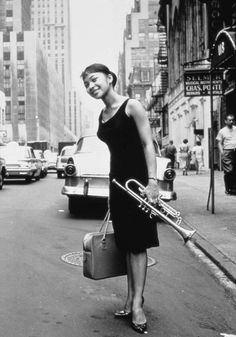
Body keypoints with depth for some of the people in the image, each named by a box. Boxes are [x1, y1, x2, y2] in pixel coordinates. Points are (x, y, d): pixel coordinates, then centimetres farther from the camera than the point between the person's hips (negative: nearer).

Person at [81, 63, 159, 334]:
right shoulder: (102, 116, 13)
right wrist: (114, 184, 16)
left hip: (138, 181, -7)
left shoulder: (132, 106, -8)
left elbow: (148, 144, -13)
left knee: (137, 244, -5)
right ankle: (131, 299, 16)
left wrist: (152, 180, -22)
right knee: (127, 245, 9)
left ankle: (137, 304, -1)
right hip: (117, 182, 7)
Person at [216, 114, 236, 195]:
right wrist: (222, 152, -9)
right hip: (227, 152, -3)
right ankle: (228, 189, -1)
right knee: (228, 171, -8)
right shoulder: (222, 131, 5)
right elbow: (219, 143, 4)